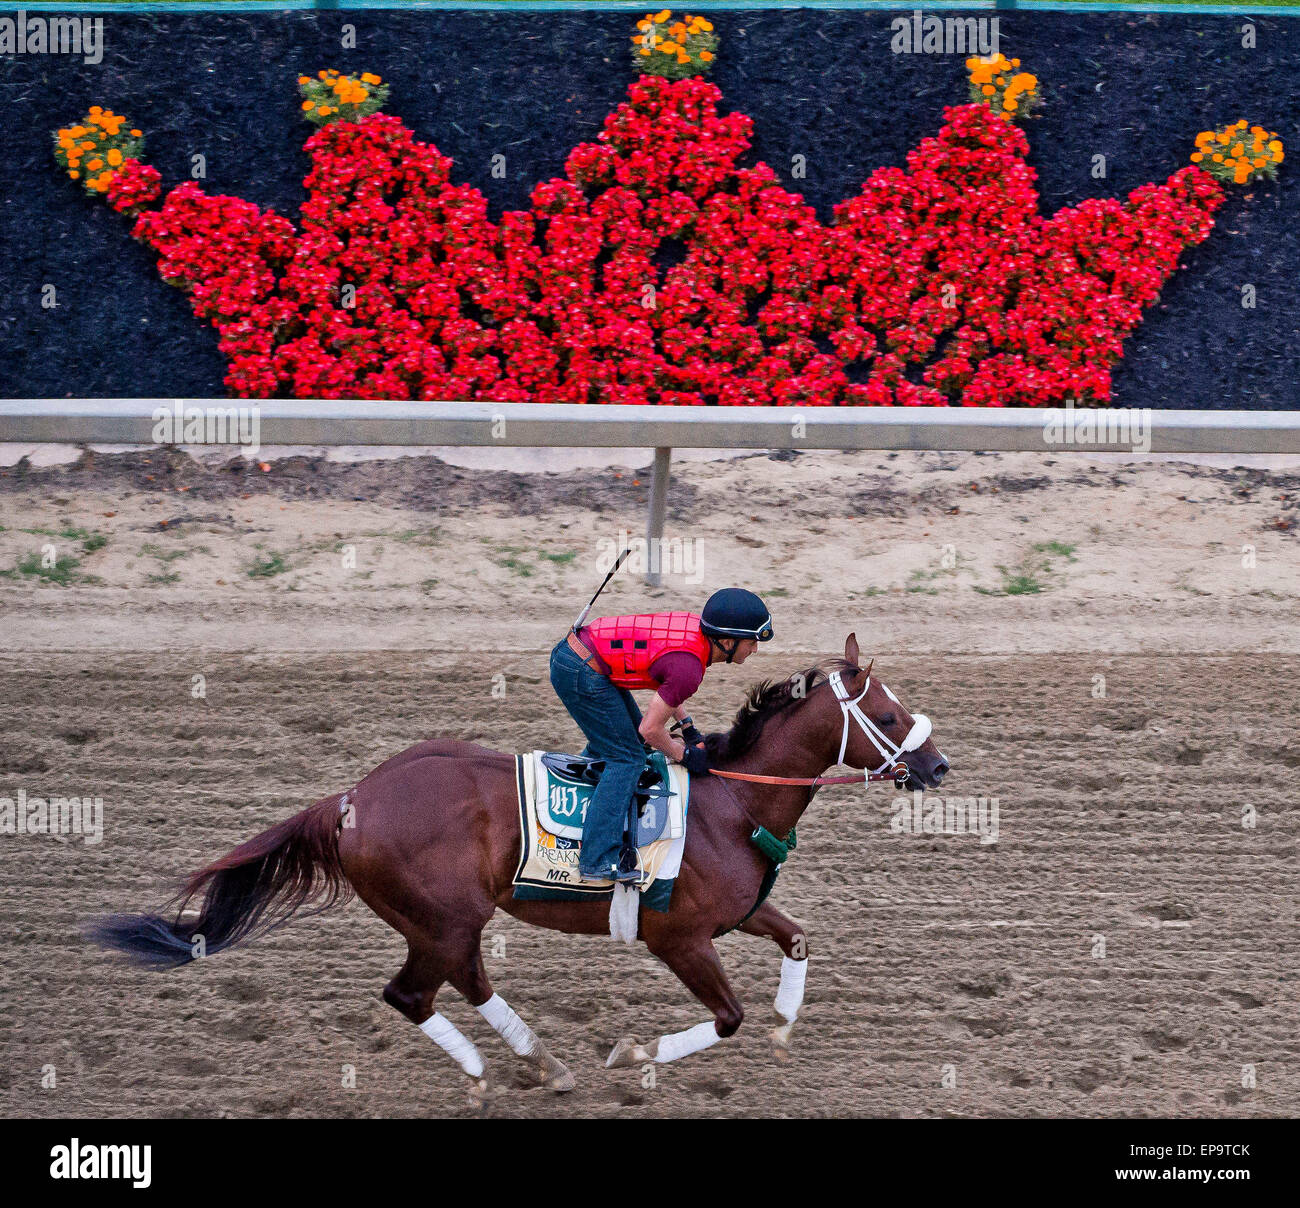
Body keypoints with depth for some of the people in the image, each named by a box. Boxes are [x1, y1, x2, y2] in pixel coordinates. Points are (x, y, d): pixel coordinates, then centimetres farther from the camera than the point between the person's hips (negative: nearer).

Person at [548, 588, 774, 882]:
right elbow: (651, 729, -14)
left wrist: (689, 730, 18)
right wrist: (685, 756, 1)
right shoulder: (690, 667, -22)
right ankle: (598, 859, -11)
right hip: (582, 675, -10)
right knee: (627, 759, -6)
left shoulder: (695, 626, 4)